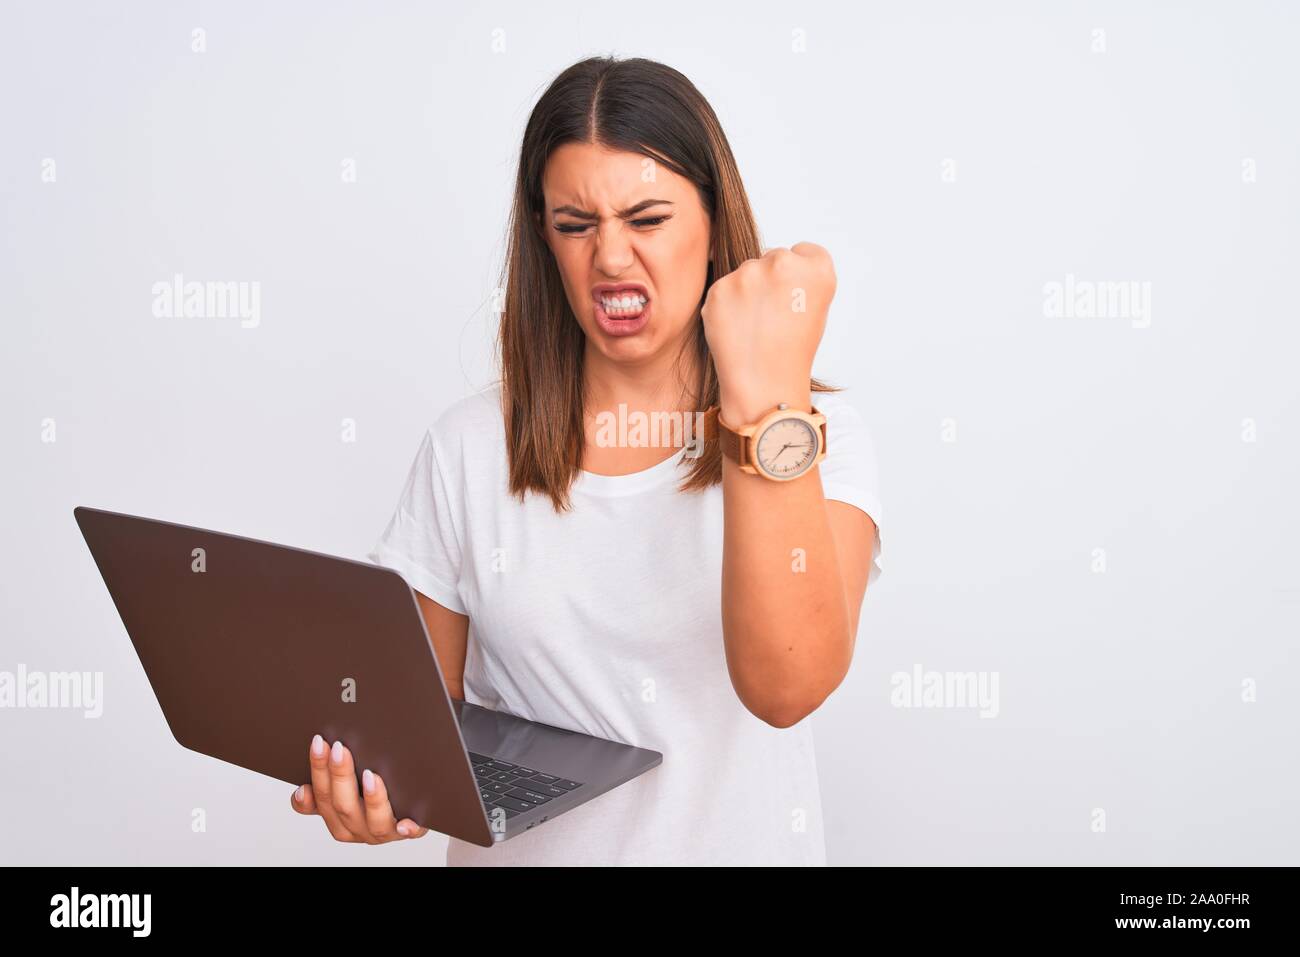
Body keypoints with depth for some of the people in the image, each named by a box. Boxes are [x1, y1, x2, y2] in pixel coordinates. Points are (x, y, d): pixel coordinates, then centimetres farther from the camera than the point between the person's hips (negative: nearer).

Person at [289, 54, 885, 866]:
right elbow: (426, 698, 2)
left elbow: (785, 684, -22)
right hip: (518, 846, 3)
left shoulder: (821, 436, -8)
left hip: (738, 841, -2)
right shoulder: (471, 445, -2)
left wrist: (769, 401, -30)